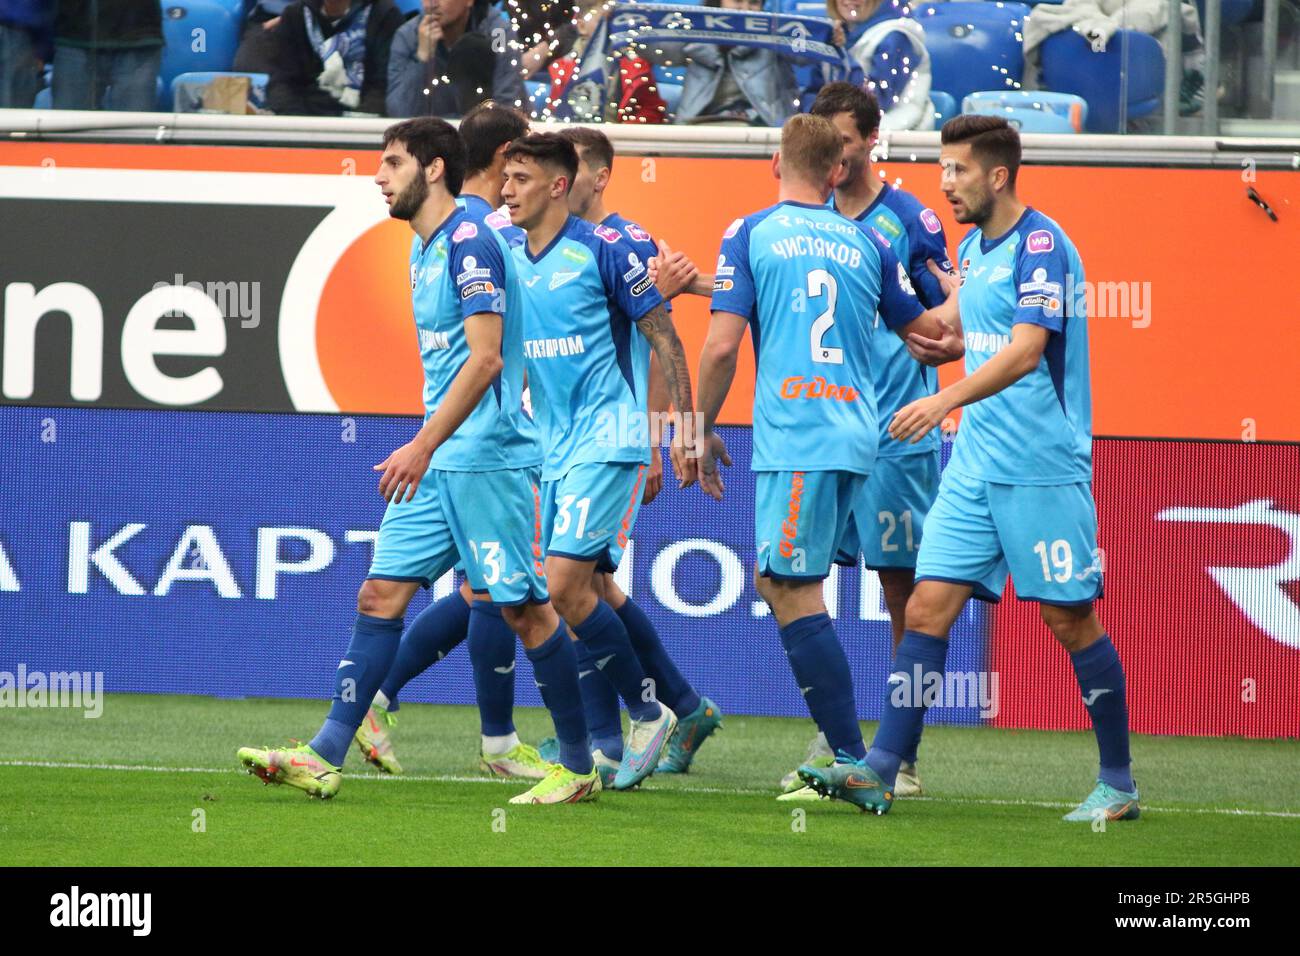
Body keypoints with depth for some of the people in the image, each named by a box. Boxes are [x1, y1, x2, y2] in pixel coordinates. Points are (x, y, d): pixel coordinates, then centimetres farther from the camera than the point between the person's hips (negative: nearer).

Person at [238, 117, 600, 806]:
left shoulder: (471, 242, -13)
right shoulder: (424, 250, 15)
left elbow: (485, 357, -21)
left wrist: (424, 446, -23)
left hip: (487, 457, -9)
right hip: (437, 462, 9)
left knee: (525, 608, -3)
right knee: (380, 594, 3)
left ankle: (579, 767, 7)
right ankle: (325, 757, 1)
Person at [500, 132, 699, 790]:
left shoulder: (603, 249, -10)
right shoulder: (509, 260, 9)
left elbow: (664, 338, -6)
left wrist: (684, 428, -9)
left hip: (607, 441, -7)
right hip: (553, 450, 7)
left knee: (566, 584, -16)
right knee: (582, 592, 6)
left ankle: (647, 712, -2)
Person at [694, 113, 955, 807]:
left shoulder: (750, 235, 1)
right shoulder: (865, 243, 13)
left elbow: (722, 344, -5)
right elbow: (927, 331, 21)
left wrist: (703, 430, 7)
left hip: (792, 435, -5)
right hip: (855, 433, 5)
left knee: (795, 593, -5)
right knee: (775, 579, 19)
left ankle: (853, 763, -12)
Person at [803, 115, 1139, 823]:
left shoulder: (1041, 245, -14)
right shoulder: (973, 248, 13)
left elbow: (1024, 350, -26)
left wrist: (947, 400, -35)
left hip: (1042, 467, -8)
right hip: (975, 466, 8)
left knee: (1070, 619, 0)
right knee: (927, 608, -1)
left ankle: (1118, 784, 11)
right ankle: (879, 771, -3)